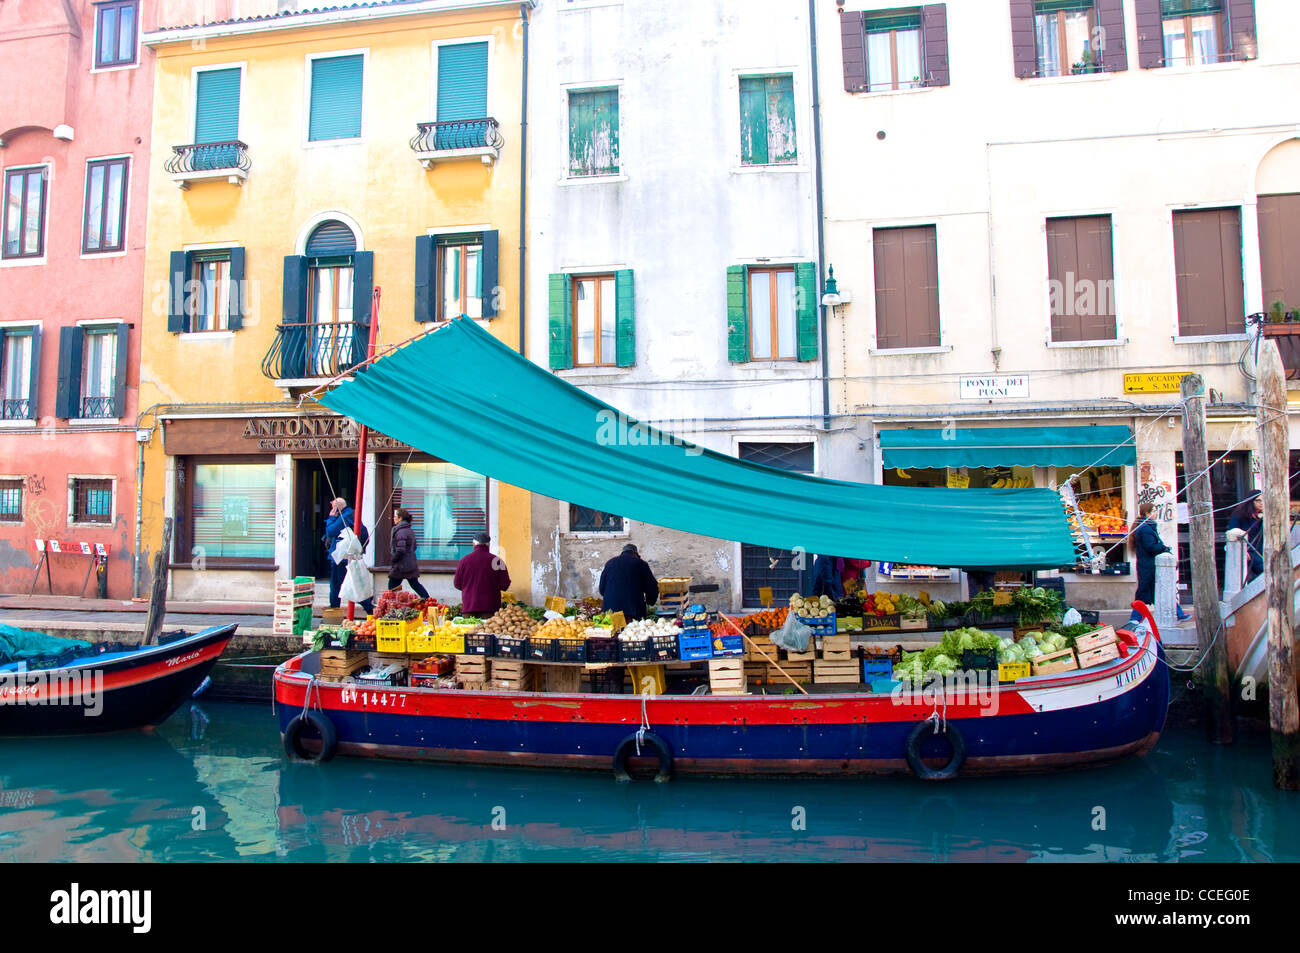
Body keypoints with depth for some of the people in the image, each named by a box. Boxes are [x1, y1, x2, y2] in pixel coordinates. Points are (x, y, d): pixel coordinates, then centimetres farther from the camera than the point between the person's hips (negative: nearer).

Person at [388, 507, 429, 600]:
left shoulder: (400, 531, -17)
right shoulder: (410, 530, 12)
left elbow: (400, 550, -24)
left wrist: (392, 560, -11)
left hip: (401, 566, -9)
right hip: (412, 564, 9)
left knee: (392, 586, 1)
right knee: (415, 584, 15)